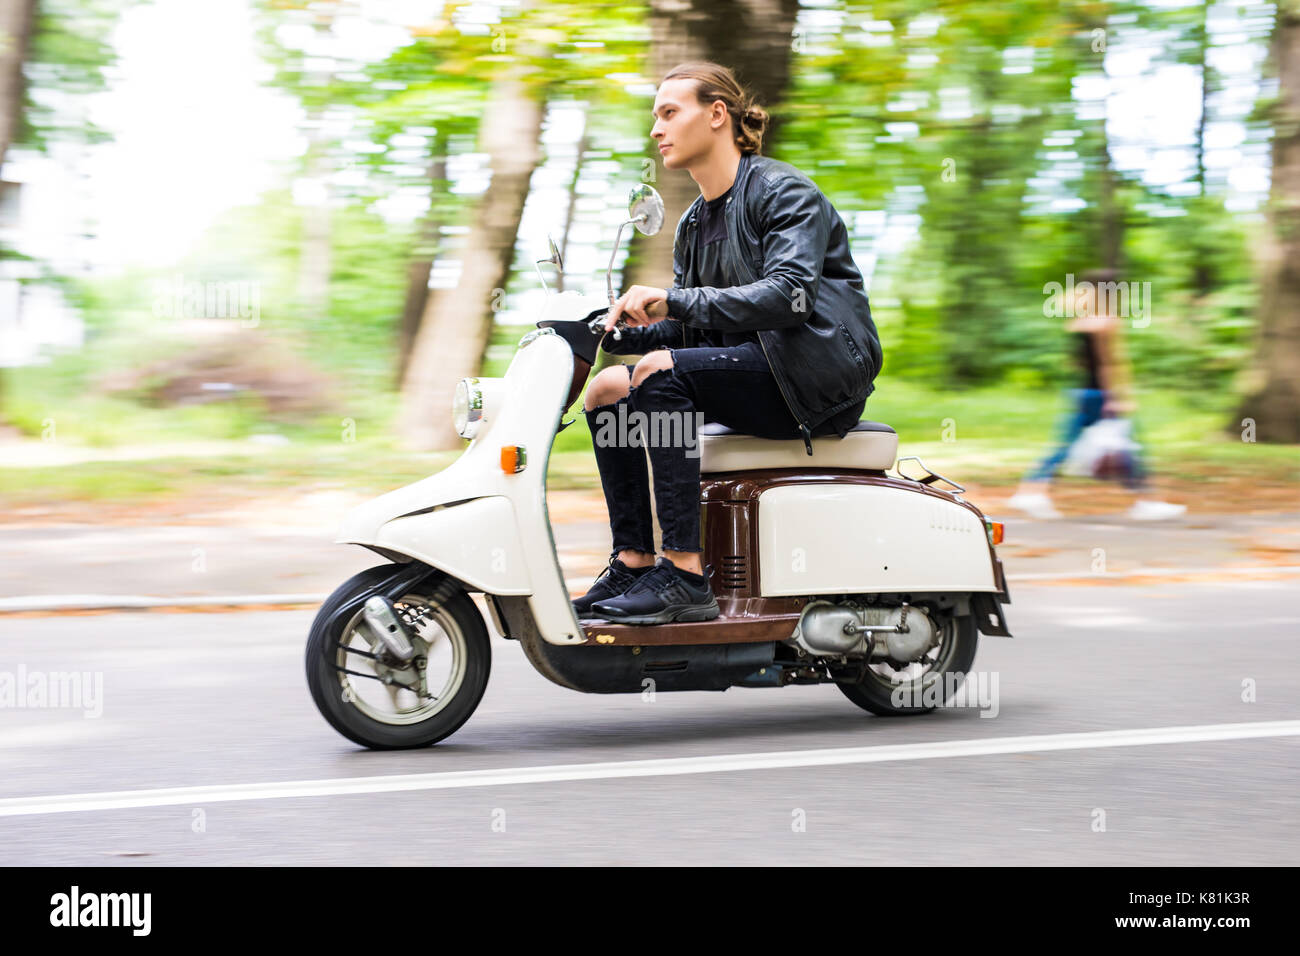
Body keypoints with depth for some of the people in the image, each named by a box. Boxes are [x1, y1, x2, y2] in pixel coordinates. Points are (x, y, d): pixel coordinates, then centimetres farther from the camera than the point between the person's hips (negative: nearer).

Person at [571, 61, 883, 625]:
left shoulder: (783, 191, -8)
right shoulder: (693, 226, 18)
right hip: (751, 373, 9)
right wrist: (613, 332, -2)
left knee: (663, 371, -28)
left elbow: (789, 294, -23)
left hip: (817, 369, -9)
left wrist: (674, 301, -26)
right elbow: (685, 328, 16)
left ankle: (686, 578, -31)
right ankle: (633, 563, -7)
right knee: (608, 388, -2)